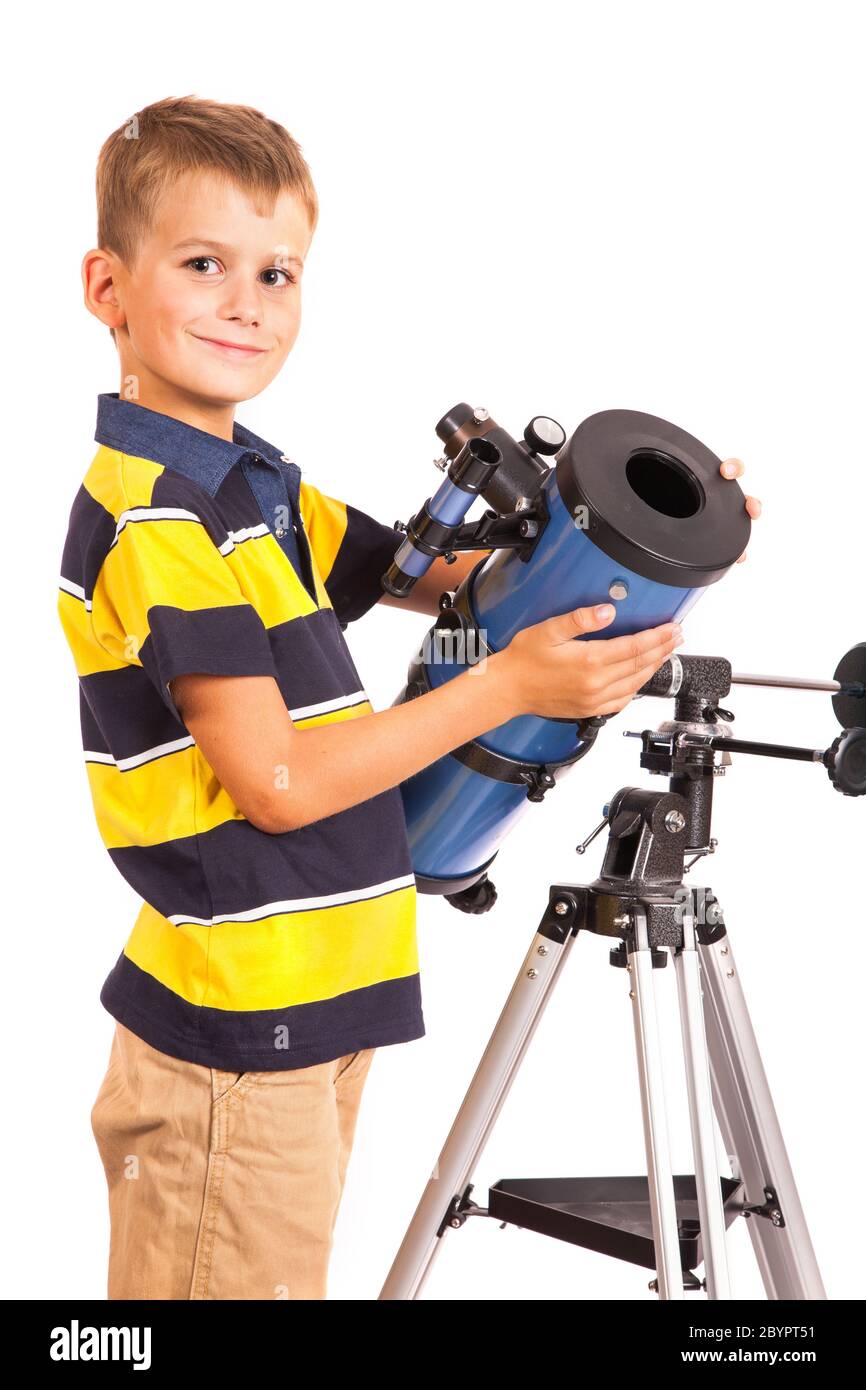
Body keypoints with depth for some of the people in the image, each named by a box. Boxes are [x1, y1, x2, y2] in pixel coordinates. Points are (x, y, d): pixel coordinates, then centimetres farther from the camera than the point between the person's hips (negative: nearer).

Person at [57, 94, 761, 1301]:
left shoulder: (263, 489, 11)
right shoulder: (151, 518, -18)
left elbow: (447, 578, 16)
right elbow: (278, 782, -20)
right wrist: (509, 685, -18)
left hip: (309, 1011, 9)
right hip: (232, 1037, -9)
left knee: (285, 1271, 20)